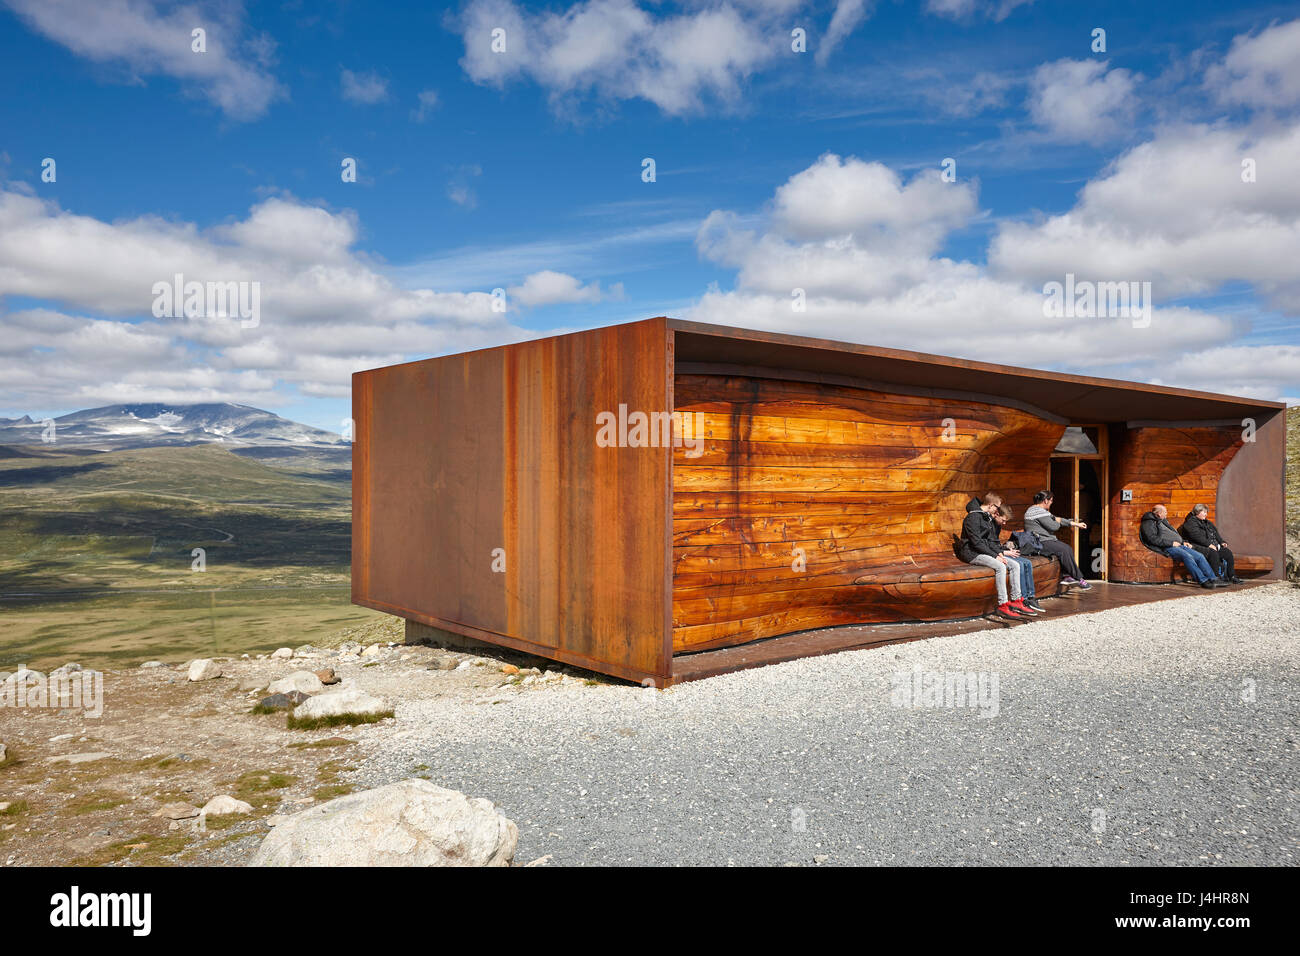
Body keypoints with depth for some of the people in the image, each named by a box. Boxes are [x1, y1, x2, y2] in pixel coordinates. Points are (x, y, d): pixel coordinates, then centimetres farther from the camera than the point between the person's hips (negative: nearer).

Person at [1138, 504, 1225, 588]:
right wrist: (1171, 543, -16)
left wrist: (1183, 542, 16)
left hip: (1178, 545, 9)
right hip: (1166, 548, -9)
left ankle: (1213, 579, -11)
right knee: (1187, 556, -31)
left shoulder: (1163, 521, 29)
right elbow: (1153, 539, -15)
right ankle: (1203, 581, -33)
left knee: (1199, 556, -7)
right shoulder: (1149, 523, -1)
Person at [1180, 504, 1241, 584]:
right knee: (1213, 553, -34)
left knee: (1227, 553, -9)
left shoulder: (1207, 522, 25)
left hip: (1213, 546, 9)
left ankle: (1232, 576, -6)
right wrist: (1209, 544, -22)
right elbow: (1197, 536, -16)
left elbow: (1216, 533, 24)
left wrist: (1222, 542, 6)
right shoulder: (1190, 522, -4)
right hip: (1199, 547, -9)